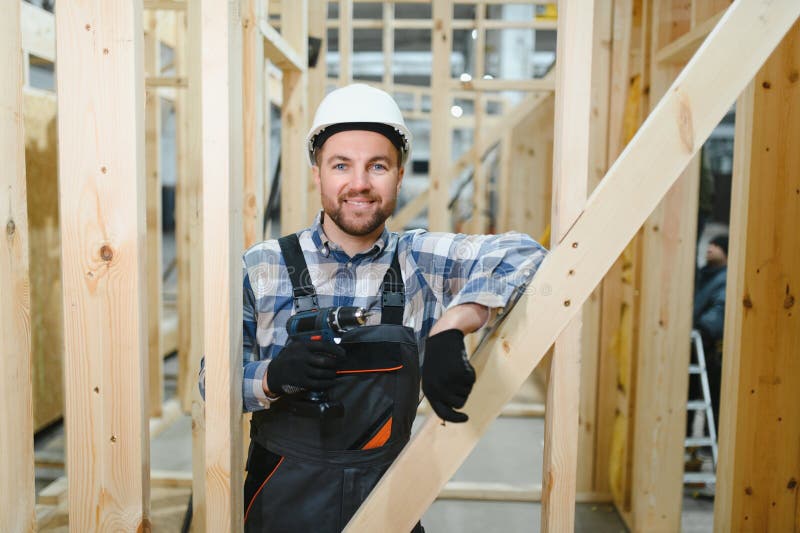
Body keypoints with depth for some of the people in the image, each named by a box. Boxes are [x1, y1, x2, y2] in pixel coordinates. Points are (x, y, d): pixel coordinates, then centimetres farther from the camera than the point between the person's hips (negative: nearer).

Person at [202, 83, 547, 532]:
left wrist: (449, 328, -29)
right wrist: (271, 376, -28)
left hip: (386, 496, 1)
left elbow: (523, 254, -14)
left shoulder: (422, 263, -5)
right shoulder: (263, 268, -9)